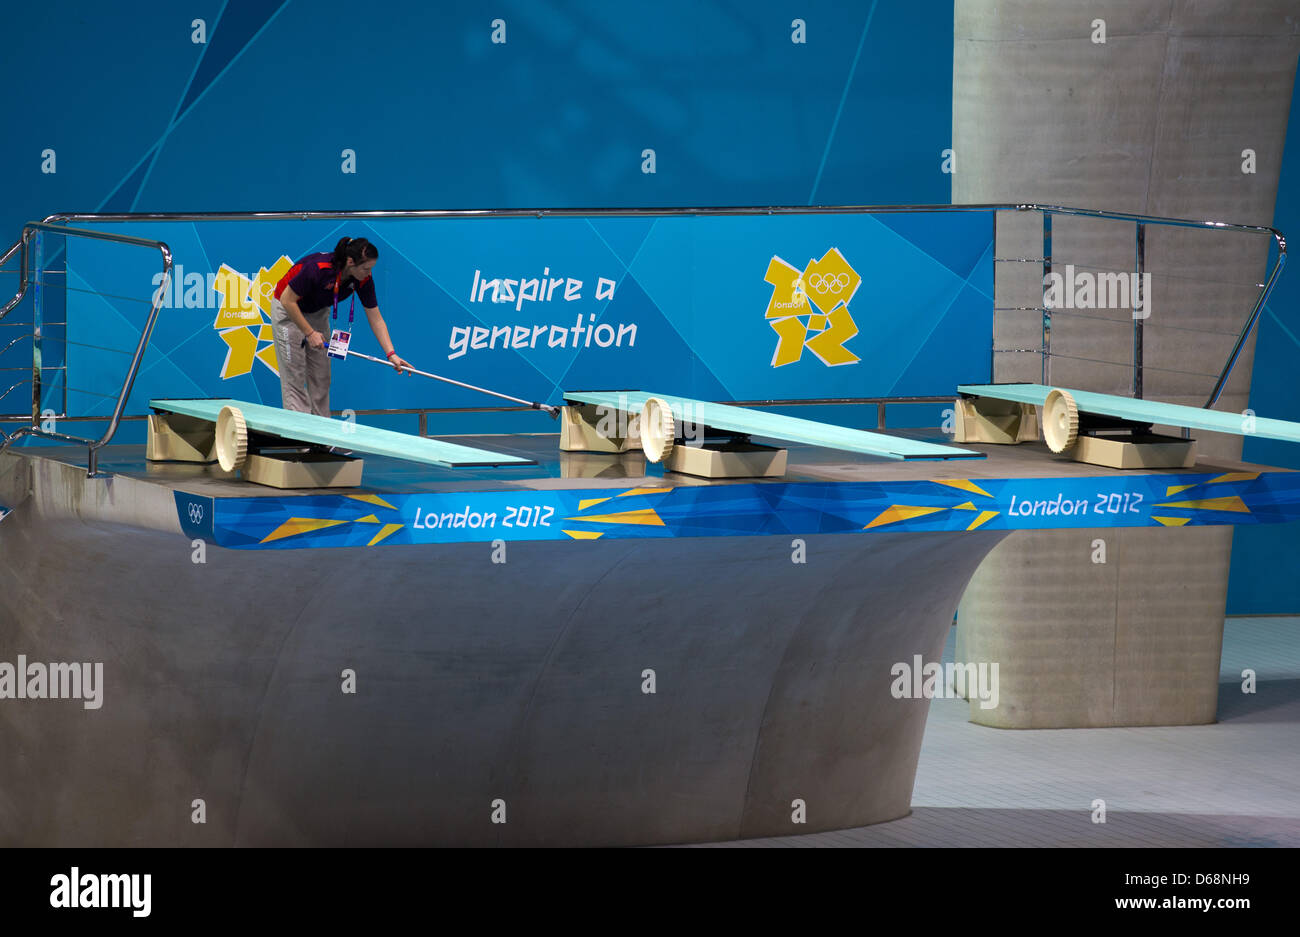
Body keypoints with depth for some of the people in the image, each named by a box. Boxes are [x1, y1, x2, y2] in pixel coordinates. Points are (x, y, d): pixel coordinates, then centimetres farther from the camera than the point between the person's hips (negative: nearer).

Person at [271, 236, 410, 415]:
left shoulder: (364, 280, -20)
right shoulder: (318, 268, -37)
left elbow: (375, 319, -12)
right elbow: (287, 300, -27)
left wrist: (391, 354, -20)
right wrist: (310, 333, -27)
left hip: (318, 312, 6)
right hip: (288, 309, -6)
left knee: (321, 378, 5)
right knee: (294, 378, -8)